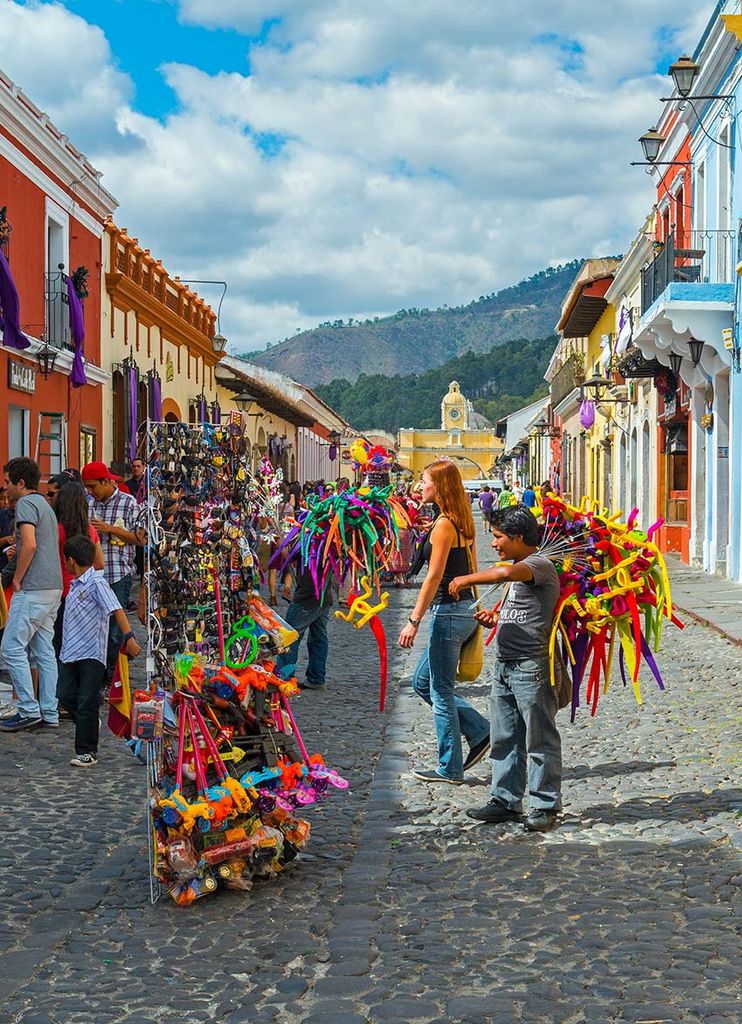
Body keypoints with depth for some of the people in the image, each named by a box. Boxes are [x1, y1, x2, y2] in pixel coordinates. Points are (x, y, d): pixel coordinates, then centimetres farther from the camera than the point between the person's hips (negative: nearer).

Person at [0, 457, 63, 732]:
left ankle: (29, 710, -6)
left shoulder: (26, 504, -10)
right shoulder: (45, 505, 20)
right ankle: (49, 713, 10)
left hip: (33, 589, -10)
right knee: (44, 651, 10)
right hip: (53, 588, 10)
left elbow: (30, 545, -22)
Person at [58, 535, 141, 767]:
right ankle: (90, 727, 29)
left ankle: (87, 752, 3)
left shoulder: (96, 582, -11)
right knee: (66, 697, 6)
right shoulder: (75, 585, 15)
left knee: (87, 703, -3)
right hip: (70, 652, 8)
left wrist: (129, 637, -29)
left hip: (91, 654, -8)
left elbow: (116, 609, -20)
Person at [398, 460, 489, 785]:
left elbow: (434, 577, -18)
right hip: (465, 611, 9)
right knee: (422, 683, 18)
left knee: (441, 691, 2)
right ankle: (480, 731, 18)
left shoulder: (444, 525, -15)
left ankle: (450, 768, 11)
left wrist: (414, 620, -17)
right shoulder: (463, 522, 12)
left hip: (449, 612, -9)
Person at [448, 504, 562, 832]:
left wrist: (467, 579, -21)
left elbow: (505, 573, -34)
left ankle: (545, 806, 7)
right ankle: (505, 801, 22)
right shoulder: (519, 570, 17)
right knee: (504, 739, 13)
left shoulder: (540, 565, -14)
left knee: (539, 740, 0)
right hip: (505, 666, 10)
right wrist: (495, 618, 10)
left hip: (531, 667, -10)